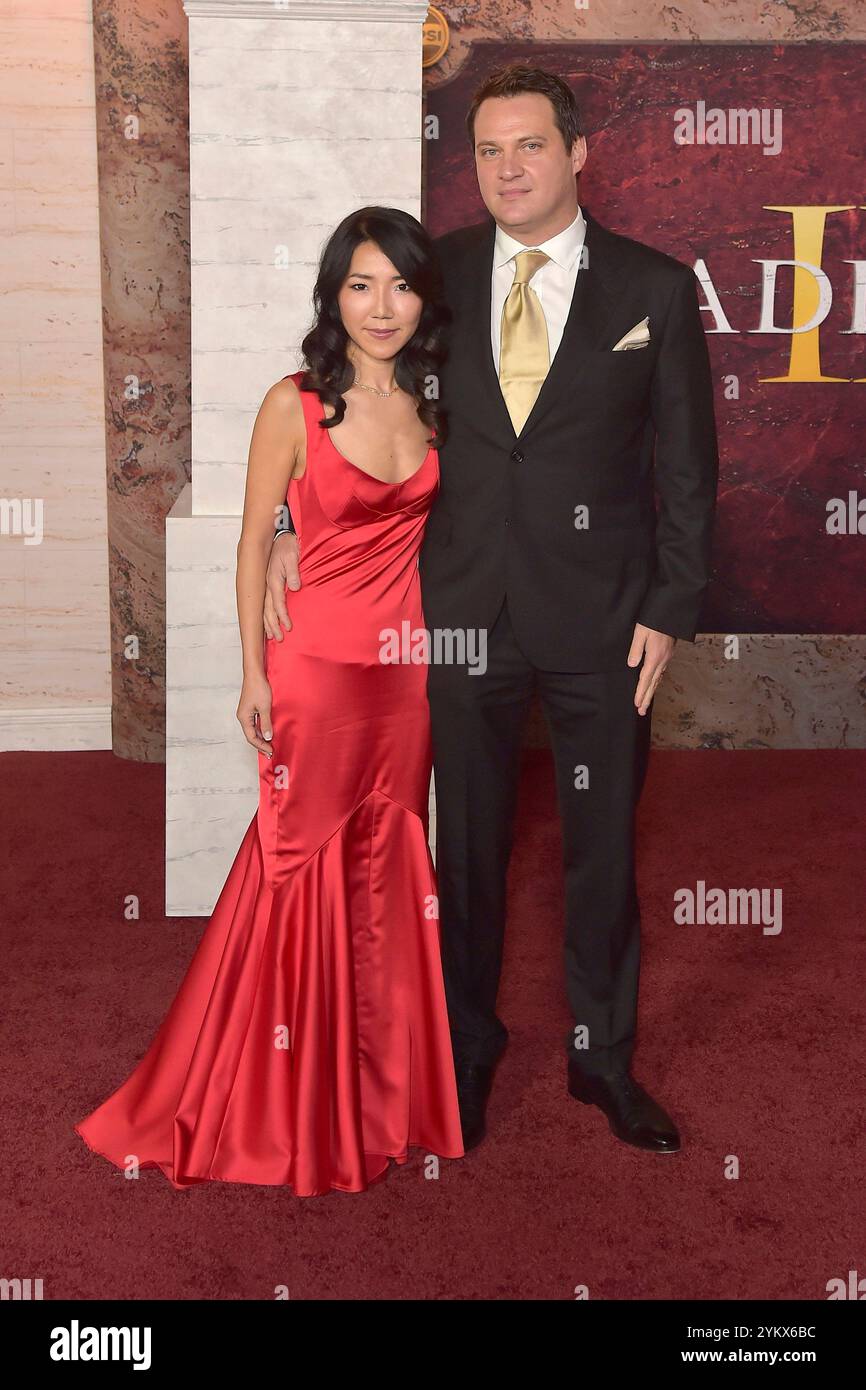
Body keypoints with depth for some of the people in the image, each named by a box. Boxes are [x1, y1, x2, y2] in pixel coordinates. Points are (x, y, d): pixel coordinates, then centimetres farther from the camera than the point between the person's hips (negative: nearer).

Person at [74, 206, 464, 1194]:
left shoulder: (429, 409, 6)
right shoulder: (294, 406, -8)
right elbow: (253, 541, -5)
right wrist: (254, 675, -7)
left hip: (405, 669, 5)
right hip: (317, 665, -5)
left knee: (385, 873, 13)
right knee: (304, 871, 5)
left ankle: (375, 1087, 30)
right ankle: (280, 1103, 23)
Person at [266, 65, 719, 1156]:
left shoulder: (655, 288, 0)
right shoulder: (436, 274, 3)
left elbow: (687, 461, 1)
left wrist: (671, 607, -4)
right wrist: (295, 524, -4)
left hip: (600, 617, -1)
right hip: (464, 611, 1)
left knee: (603, 848, 10)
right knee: (468, 845, 13)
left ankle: (604, 1058, 30)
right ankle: (467, 1046, 33)